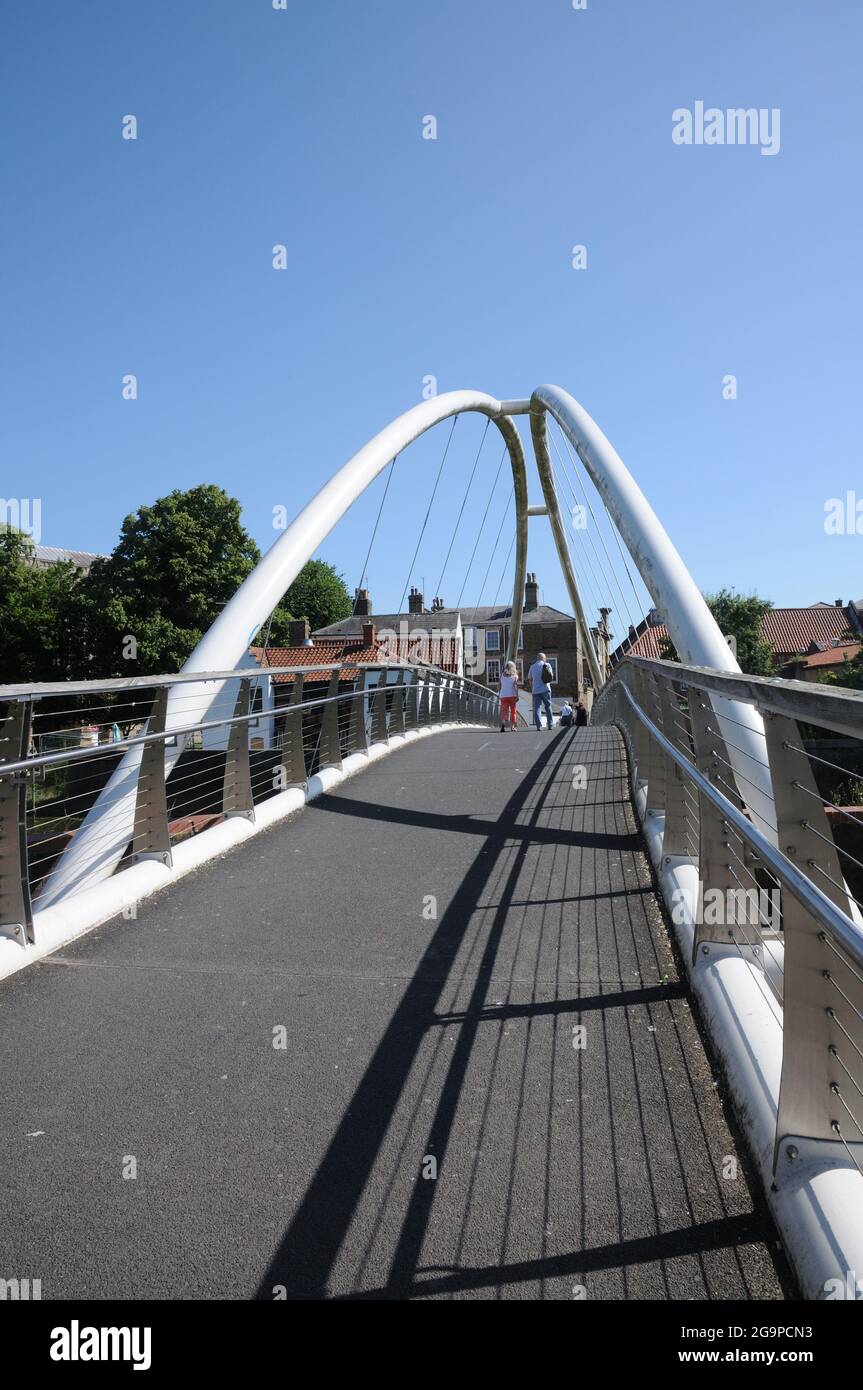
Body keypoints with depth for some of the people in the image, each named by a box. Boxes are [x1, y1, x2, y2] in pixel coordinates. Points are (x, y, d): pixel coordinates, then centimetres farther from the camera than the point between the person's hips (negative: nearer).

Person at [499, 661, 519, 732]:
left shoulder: (502, 676, 6)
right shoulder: (515, 676, -1)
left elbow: (500, 686, 8)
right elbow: (515, 686, -11)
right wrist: (517, 696, -13)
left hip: (503, 696, 1)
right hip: (512, 695, -1)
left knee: (504, 711, -1)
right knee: (513, 711, 10)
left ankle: (503, 723, -27)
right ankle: (512, 727, 9)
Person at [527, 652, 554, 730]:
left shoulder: (532, 667, 10)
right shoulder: (547, 665, 3)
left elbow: (530, 680, 14)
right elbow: (550, 677, 7)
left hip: (535, 690, 1)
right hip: (545, 689, -1)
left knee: (537, 708, -1)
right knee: (548, 707, 11)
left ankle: (538, 726, -11)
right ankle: (550, 724, 9)